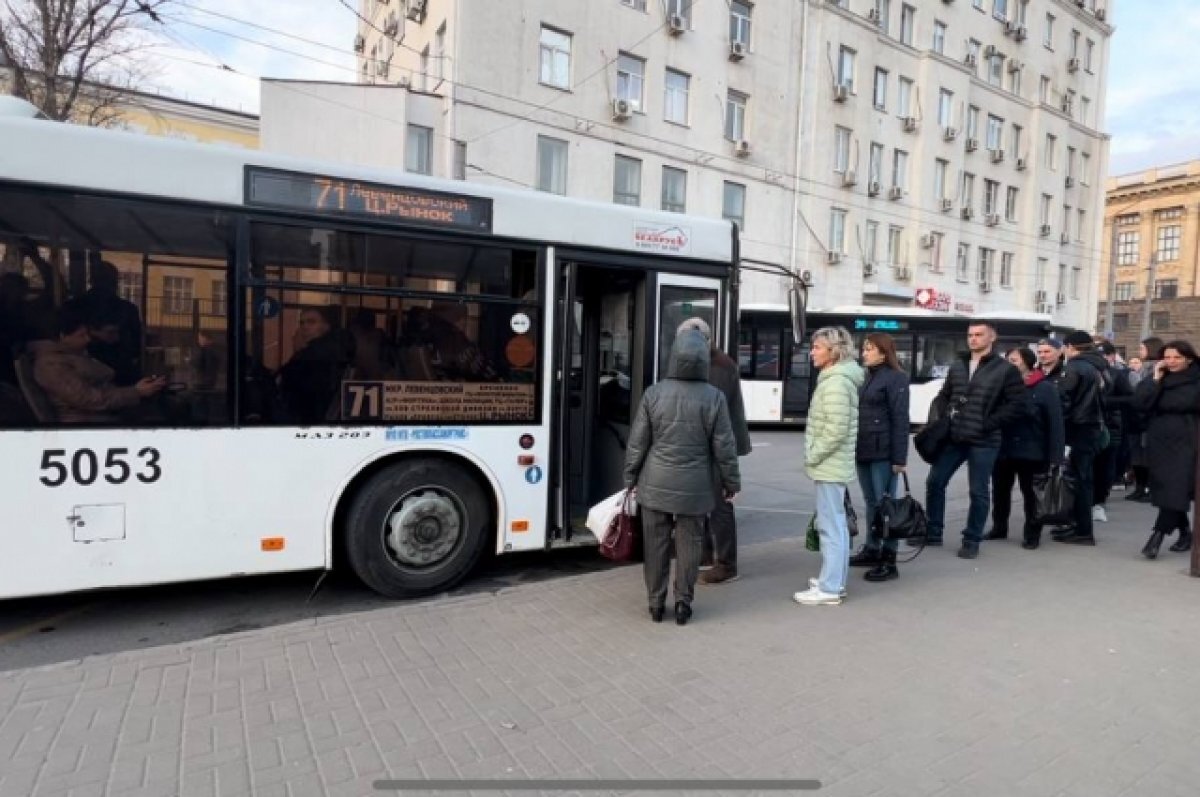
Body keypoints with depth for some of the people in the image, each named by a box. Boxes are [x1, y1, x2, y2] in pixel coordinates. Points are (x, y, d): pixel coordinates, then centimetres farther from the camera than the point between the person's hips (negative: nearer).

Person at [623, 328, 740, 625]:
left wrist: (630, 478, 10)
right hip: (694, 488, -1)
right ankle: (683, 603, 18)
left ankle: (656, 604, 21)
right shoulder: (714, 397, -8)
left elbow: (637, 442, -2)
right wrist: (731, 481, 10)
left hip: (655, 485, 1)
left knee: (656, 544, 11)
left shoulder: (654, 393, -6)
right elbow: (724, 447, -3)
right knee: (688, 545, 11)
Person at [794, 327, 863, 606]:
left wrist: (812, 456, -15)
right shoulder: (834, 379, 14)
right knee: (837, 523, 16)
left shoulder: (835, 382, -17)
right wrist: (814, 454, 15)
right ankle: (835, 580, 26)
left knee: (830, 525, -5)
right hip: (834, 464, 10)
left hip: (829, 465, -10)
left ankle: (828, 588, 2)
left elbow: (837, 429, -23)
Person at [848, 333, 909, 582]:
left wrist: (900, 457, -16)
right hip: (863, 451, 7)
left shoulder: (895, 378, -7)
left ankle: (889, 561, 5)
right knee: (871, 502, 15)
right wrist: (854, 448, 15)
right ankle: (872, 550, 27)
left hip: (883, 452, -7)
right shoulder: (866, 377, 16)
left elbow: (900, 419, -12)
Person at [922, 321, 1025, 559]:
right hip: (953, 438, 5)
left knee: (978, 492, 3)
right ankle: (933, 533, 21)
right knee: (935, 482, 7)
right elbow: (943, 396, 18)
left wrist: (988, 424, -13)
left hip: (983, 441, -5)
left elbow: (1016, 403, -8)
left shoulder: (1005, 369, -3)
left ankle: (972, 540, 17)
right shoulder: (957, 366, 12)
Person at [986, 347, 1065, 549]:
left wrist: (1054, 455, -17)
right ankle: (999, 527, 27)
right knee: (1000, 490, 14)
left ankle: (1032, 533, 17)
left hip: (1031, 452, -5)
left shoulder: (1045, 388, -9)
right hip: (1003, 449, 5)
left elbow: (1055, 423, -12)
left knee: (1031, 493, 5)